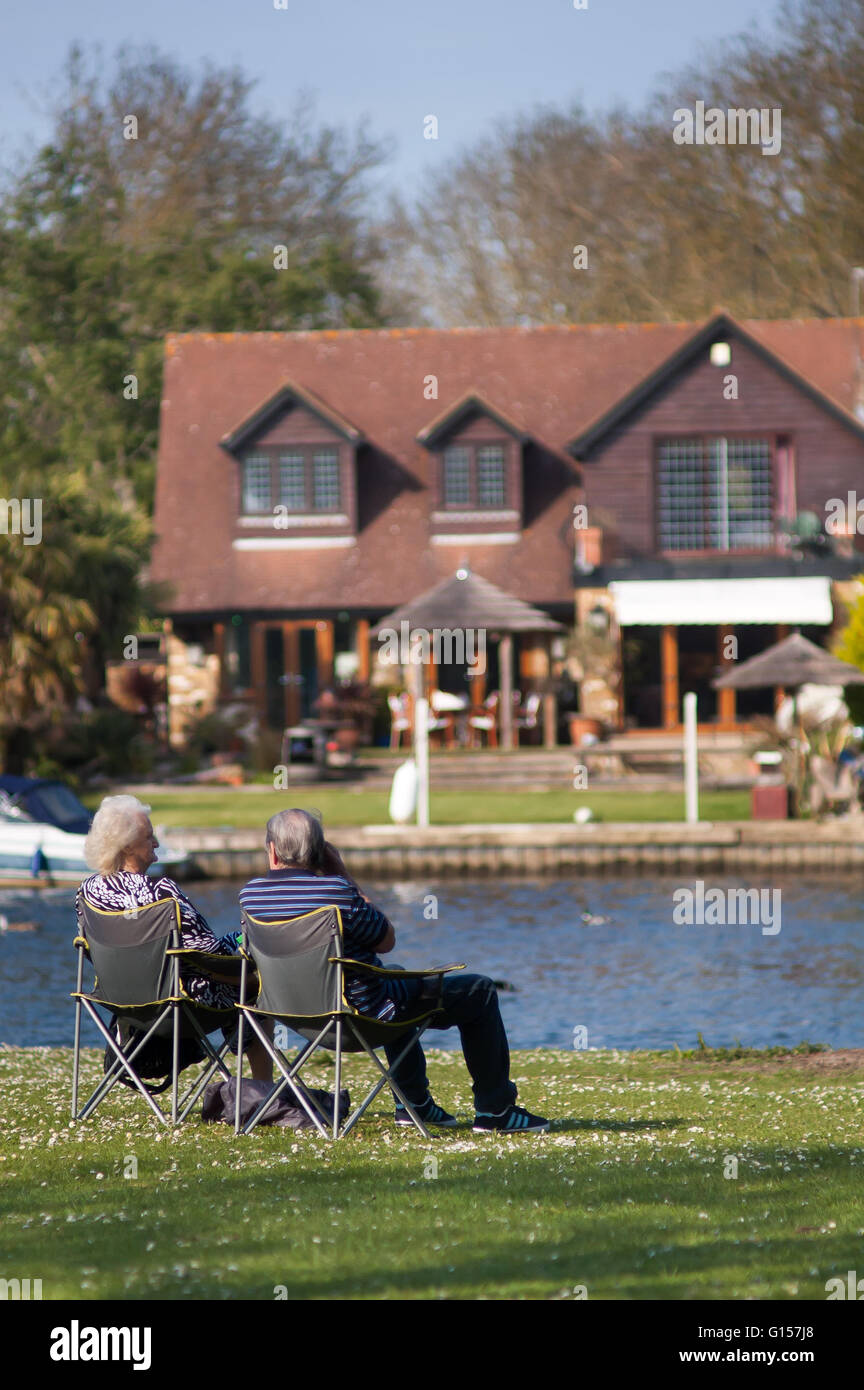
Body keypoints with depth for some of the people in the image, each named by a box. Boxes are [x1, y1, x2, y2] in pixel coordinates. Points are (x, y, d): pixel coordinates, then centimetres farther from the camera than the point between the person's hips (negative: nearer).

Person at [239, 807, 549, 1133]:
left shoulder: (250, 894, -7)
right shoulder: (337, 891, -26)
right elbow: (387, 941, -10)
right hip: (363, 1014, -7)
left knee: (396, 976, 39)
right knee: (479, 992, 9)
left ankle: (413, 1102, 39)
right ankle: (494, 1111, 14)